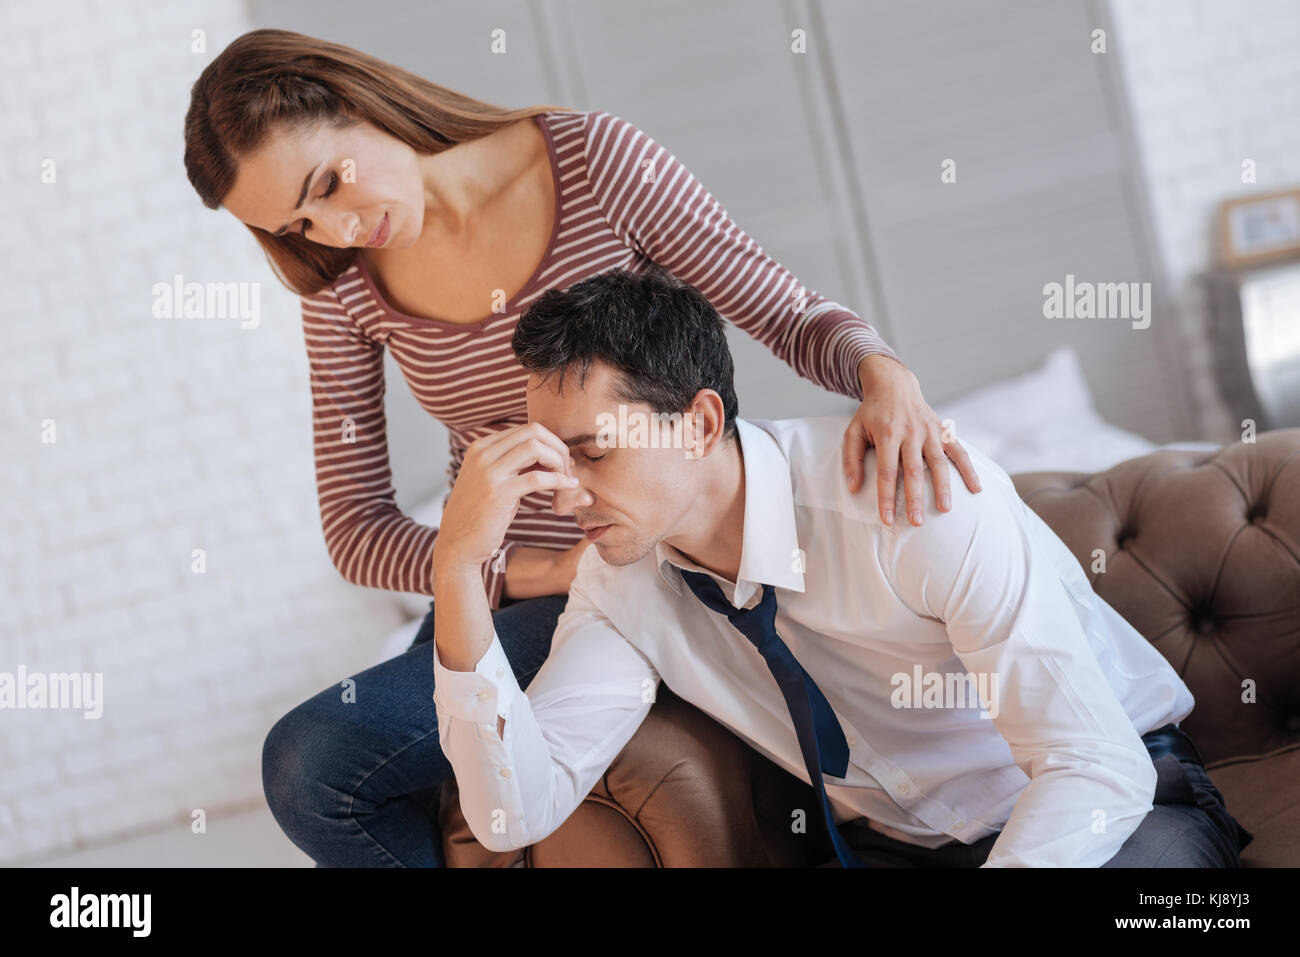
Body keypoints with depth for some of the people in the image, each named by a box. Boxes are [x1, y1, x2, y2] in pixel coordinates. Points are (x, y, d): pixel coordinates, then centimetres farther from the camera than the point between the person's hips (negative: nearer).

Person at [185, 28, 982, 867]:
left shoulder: (597, 160, -13)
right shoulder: (343, 285, -1)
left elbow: (794, 317, -8)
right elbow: (355, 528, -2)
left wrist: (885, 374, -31)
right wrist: (547, 571, -17)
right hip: (498, 587, 5)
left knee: (313, 765, -18)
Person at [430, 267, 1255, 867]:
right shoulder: (625, 580, -8)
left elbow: (1100, 768, -28)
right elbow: (517, 810, -15)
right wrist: (459, 568, -25)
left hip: (1121, 811, -3)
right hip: (894, 846, 4)